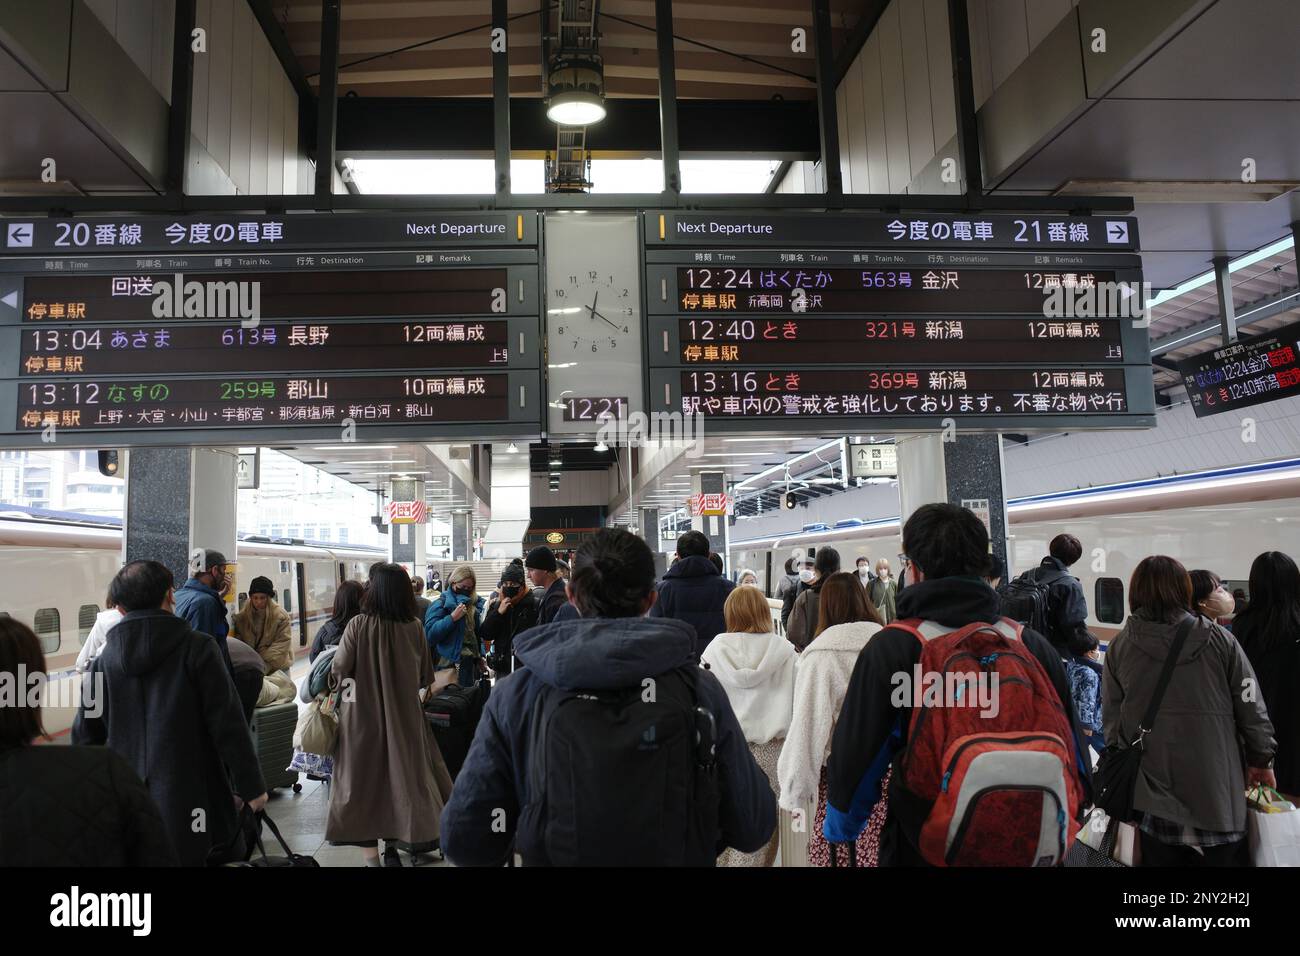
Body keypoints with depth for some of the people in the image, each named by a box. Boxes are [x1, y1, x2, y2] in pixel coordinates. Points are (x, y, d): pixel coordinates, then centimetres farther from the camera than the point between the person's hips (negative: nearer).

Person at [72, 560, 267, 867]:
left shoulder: (105, 659, 3)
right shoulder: (196, 648, -11)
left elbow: (86, 734, 7)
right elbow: (228, 723, -13)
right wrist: (250, 786, -5)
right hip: (187, 803, -4)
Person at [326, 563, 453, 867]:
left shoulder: (358, 625, -15)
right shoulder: (414, 628, -7)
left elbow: (339, 670, -9)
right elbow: (425, 676, 3)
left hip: (364, 714, -2)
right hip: (403, 714, 2)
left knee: (365, 781, 8)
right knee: (400, 776, 16)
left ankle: (371, 856, 12)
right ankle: (392, 846, 25)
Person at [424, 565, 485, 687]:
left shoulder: (475, 603, 10)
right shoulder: (441, 604, -5)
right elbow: (429, 633, -18)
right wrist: (452, 617, -22)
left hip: (472, 662, 5)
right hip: (449, 664, -5)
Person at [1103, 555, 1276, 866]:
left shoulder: (1119, 647, -3)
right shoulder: (1220, 640, -5)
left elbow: (1111, 719, 0)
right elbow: (1251, 707, -1)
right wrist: (1261, 759, 14)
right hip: (1217, 792, 0)